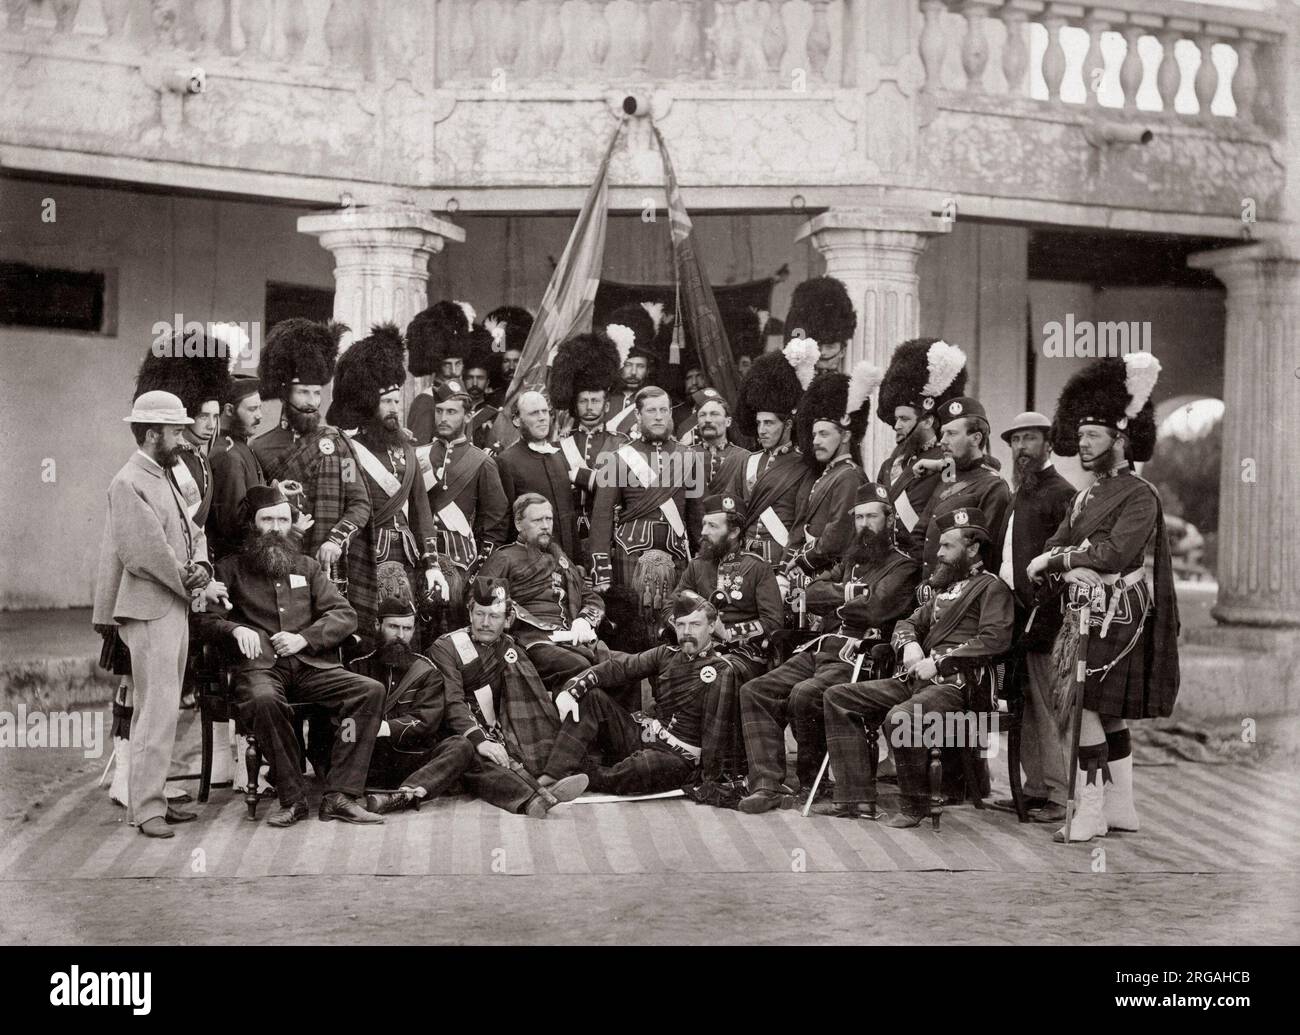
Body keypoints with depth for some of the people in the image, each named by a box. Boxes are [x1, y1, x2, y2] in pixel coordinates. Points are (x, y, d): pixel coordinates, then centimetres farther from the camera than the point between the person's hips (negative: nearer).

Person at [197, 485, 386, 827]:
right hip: (260, 666, -3)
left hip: (311, 664, 3)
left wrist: (304, 638, -3)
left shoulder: (307, 567, 25)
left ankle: (340, 795, -25)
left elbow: (345, 615, 14)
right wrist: (235, 628, -15)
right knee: (264, 699, -40)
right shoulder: (230, 568, 17)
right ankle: (292, 799, -26)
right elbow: (205, 616, 5)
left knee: (371, 690, -23)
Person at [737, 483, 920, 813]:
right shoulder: (851, 560, 26)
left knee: (803, 696, -33)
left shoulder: (903, 566, 3)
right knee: (755, 692, -10)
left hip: (858, 657, -8)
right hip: (819, 650, 8)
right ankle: (767, 784, -17)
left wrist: (836, 604, 2)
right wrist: (849, 593, -4)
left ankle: (812, 782, -12)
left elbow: (876, 608, -14)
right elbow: (813, 593, 12)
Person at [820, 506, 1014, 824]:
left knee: (899, 717, -37)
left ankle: (916, 805, -15)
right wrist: (909, 644, 2)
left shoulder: (991, 587, 0)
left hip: (955, 683, -9)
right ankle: (857, 798, -6)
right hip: (916, 679, 9)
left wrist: (940, 660, -17)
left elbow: (994, 639, -15)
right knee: (838, 697, 0)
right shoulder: (944, 587, 25)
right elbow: (909, 622, 27)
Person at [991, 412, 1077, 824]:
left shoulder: (1061, 493, -9)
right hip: (1016, 616, 9)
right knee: (1025, 708, 11)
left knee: (1046, 708, -7)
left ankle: (1058, 796, -3)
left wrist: (1040, 621, -20)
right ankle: (1035, 788, 17)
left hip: (1042, 618, -9)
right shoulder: (1020, 495, 20)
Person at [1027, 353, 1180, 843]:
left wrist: (1058, 558, -14)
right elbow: (1054, 545, 15)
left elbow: (1116, 553, -22)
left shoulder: (1140, 496, -9)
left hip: (1114, 619, -8)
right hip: (1082, 615, 8)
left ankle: (1088, 815, -10)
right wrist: (1049, 566, -7)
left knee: (1084, 709, -13)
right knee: (1109, 713, 12)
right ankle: (1120, 808, 20)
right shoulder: (1085, 497, 18)